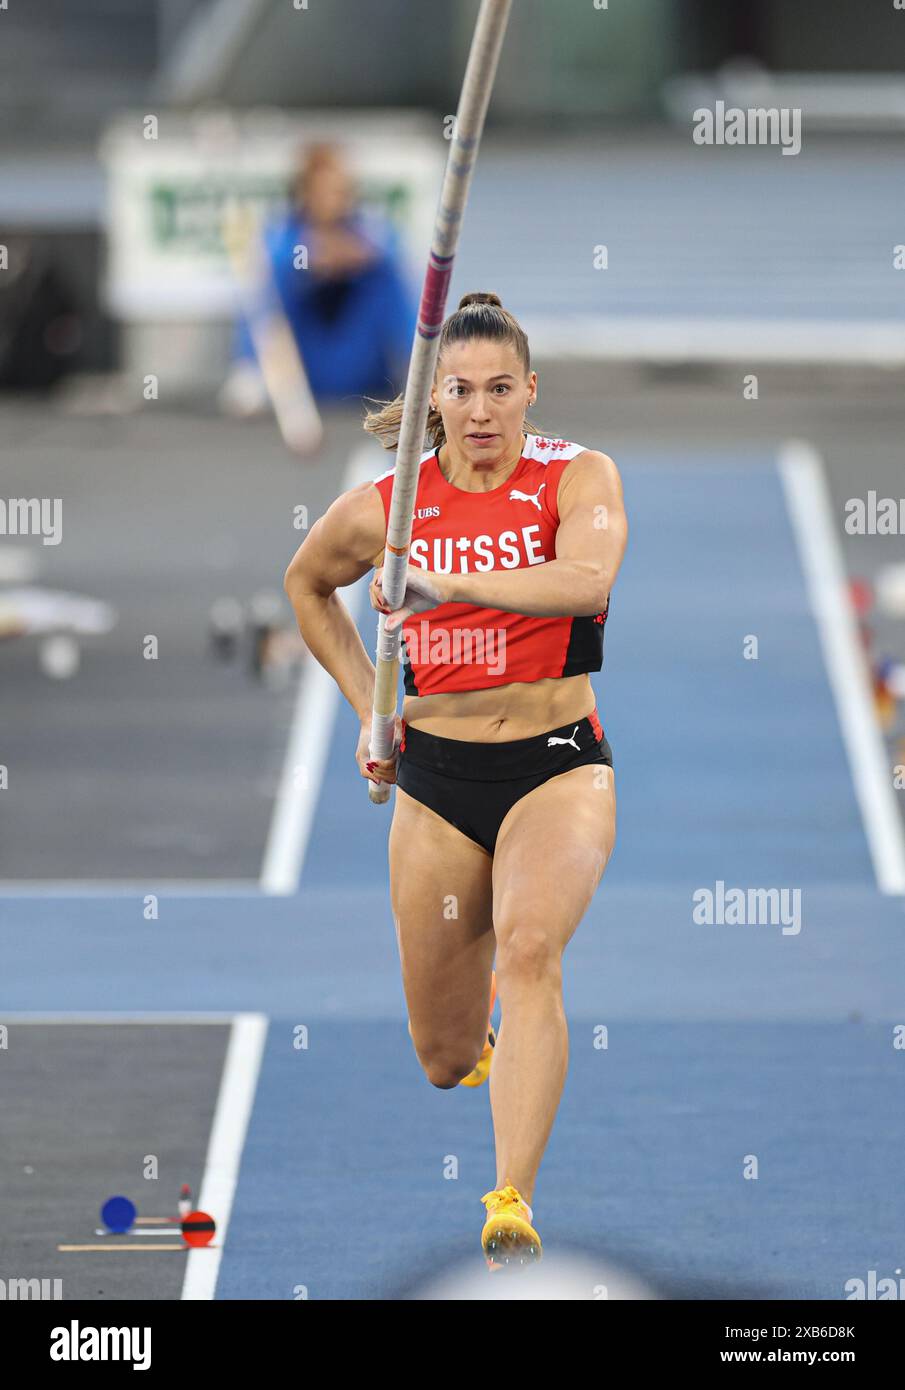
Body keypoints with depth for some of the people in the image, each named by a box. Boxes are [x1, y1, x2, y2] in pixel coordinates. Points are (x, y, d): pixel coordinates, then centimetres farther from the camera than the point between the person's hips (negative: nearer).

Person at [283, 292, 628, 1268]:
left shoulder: (577, 478, -7)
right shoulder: (384, 508, 1)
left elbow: (587, 577, -29)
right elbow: (306, 582, 22)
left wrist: (449, 585, -40)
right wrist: (366, 704, 14)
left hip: (558, 766, -3)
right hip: (437, 778, 3)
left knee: (529, 948, -32)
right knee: (445, 1063, 8)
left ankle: (513, 1204, -36)